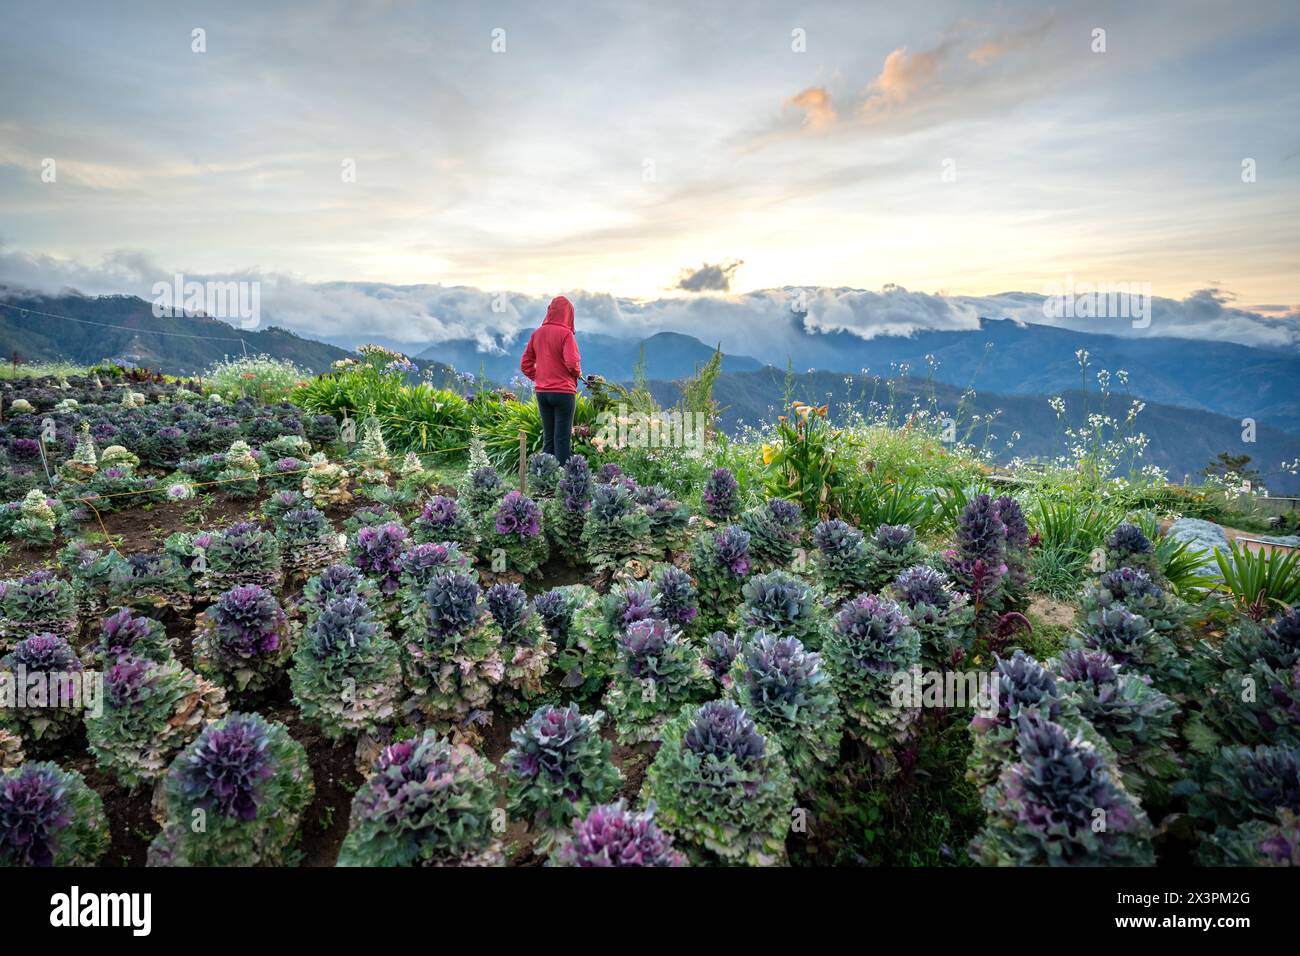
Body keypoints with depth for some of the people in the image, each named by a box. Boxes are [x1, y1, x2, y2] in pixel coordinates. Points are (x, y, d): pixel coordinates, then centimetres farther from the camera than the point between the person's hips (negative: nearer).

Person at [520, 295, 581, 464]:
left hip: (541, 392, 6)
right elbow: (572, 363, -21)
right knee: (563, 438, 0)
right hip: (563, 392, -6)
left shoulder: (537, 333, 7)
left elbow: (525, 364, 8)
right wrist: (578, 373, -1)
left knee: (548, 438, 13)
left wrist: (539, 378, 11)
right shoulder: (565, 334, -12)